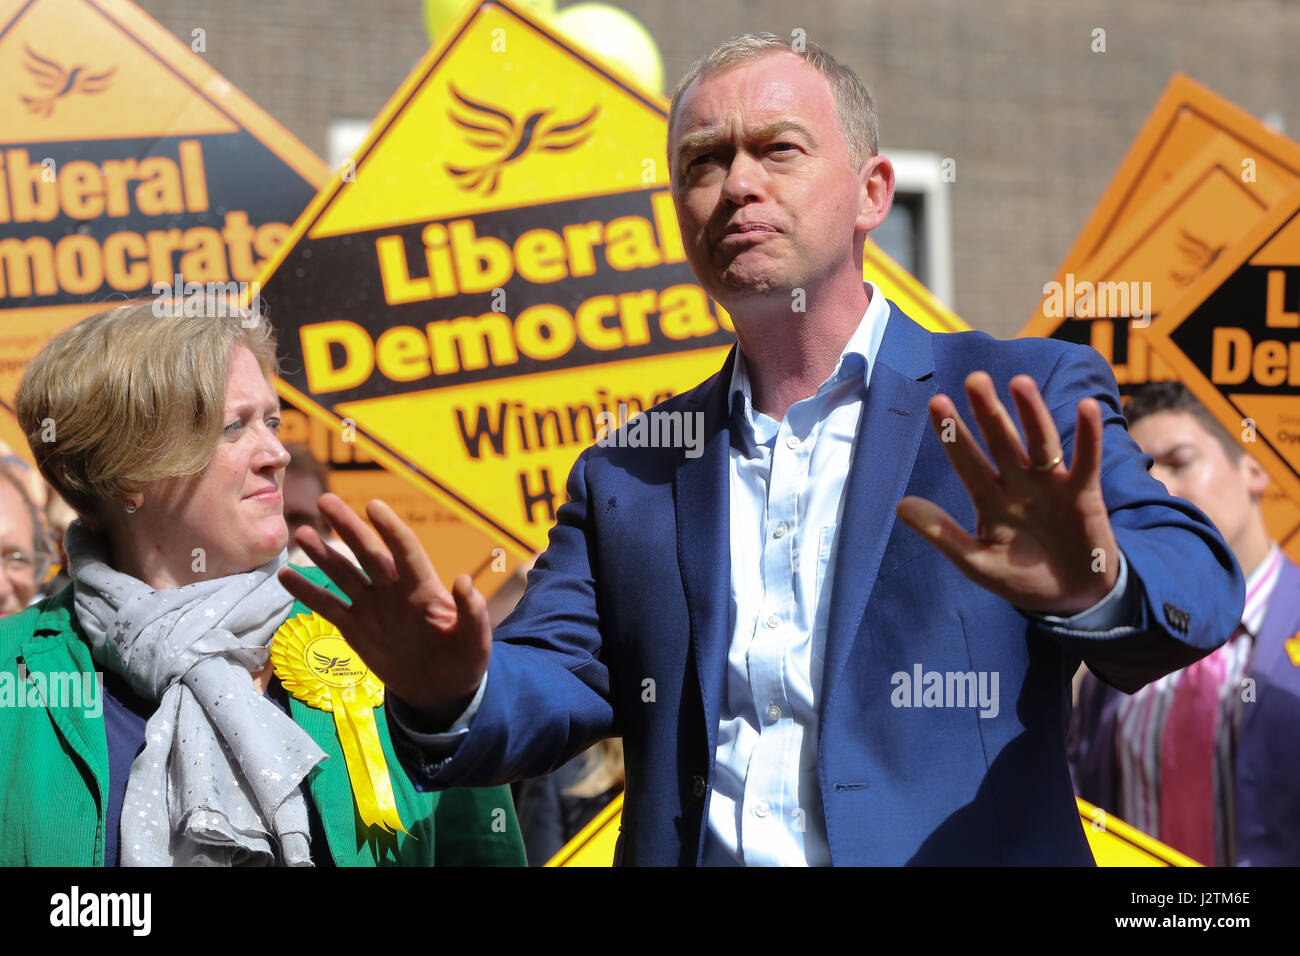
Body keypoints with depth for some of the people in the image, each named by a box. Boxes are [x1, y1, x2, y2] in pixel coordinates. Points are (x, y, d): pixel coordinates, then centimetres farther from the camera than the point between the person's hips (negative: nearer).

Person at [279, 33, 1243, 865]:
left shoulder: (1027, 409, 4)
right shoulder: (627, 475, 16)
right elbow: (557, 674, 9)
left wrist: (1094, 588, -30)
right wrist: (452, 698, -13)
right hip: (689, 851, 2)